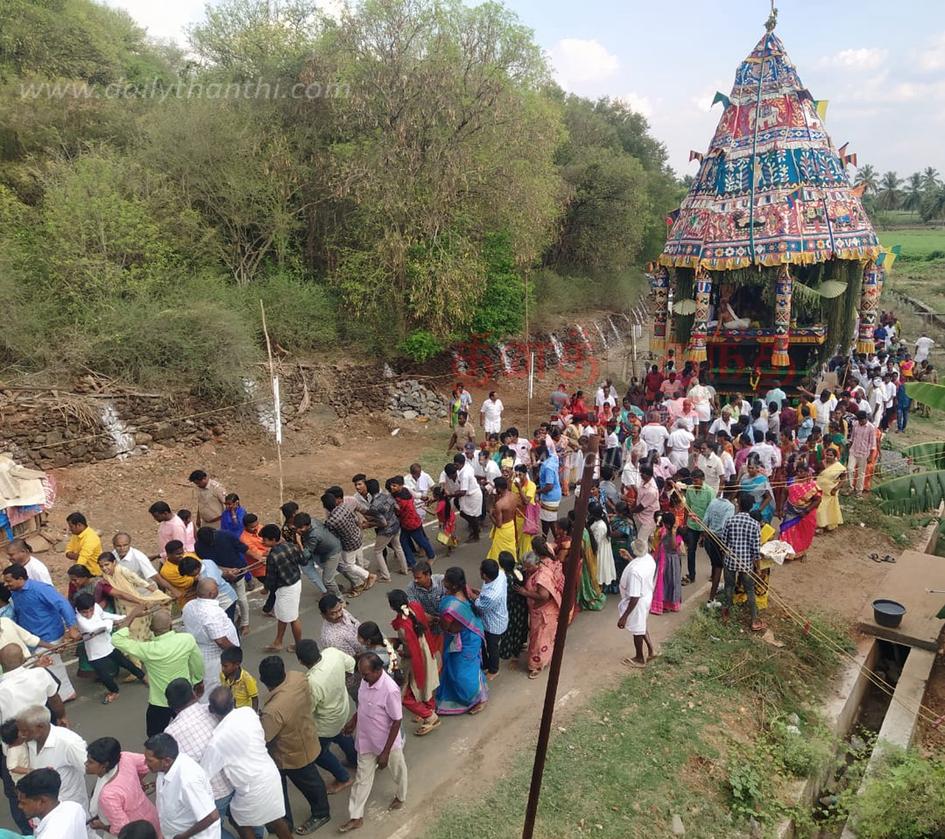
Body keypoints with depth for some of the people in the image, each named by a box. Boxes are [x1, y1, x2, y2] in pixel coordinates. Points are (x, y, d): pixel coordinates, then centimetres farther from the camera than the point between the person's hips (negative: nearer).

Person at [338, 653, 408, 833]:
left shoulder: (390, 690, -35)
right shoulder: (366, 680, -14)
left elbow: (397, 722, -26)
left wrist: (385, 752, -21)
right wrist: (354, 720, 18)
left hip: (387, 743, -6)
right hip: (366, 740, 6)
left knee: (397, 772, 23)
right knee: (362, 777, 18)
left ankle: (401, 797, 52)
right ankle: (356, 817, 34)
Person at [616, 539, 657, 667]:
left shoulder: (634, 571, -37)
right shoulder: (649, 558, -12)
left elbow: (635, 598, -33)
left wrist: (624, 616, -26)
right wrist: (629, 558, 15)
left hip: (638, 602, -8)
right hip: (647, 596, 8)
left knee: (637, 630, 15)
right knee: (641, 625, 30)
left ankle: (640, 659, 36)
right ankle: (651, 650, 43)